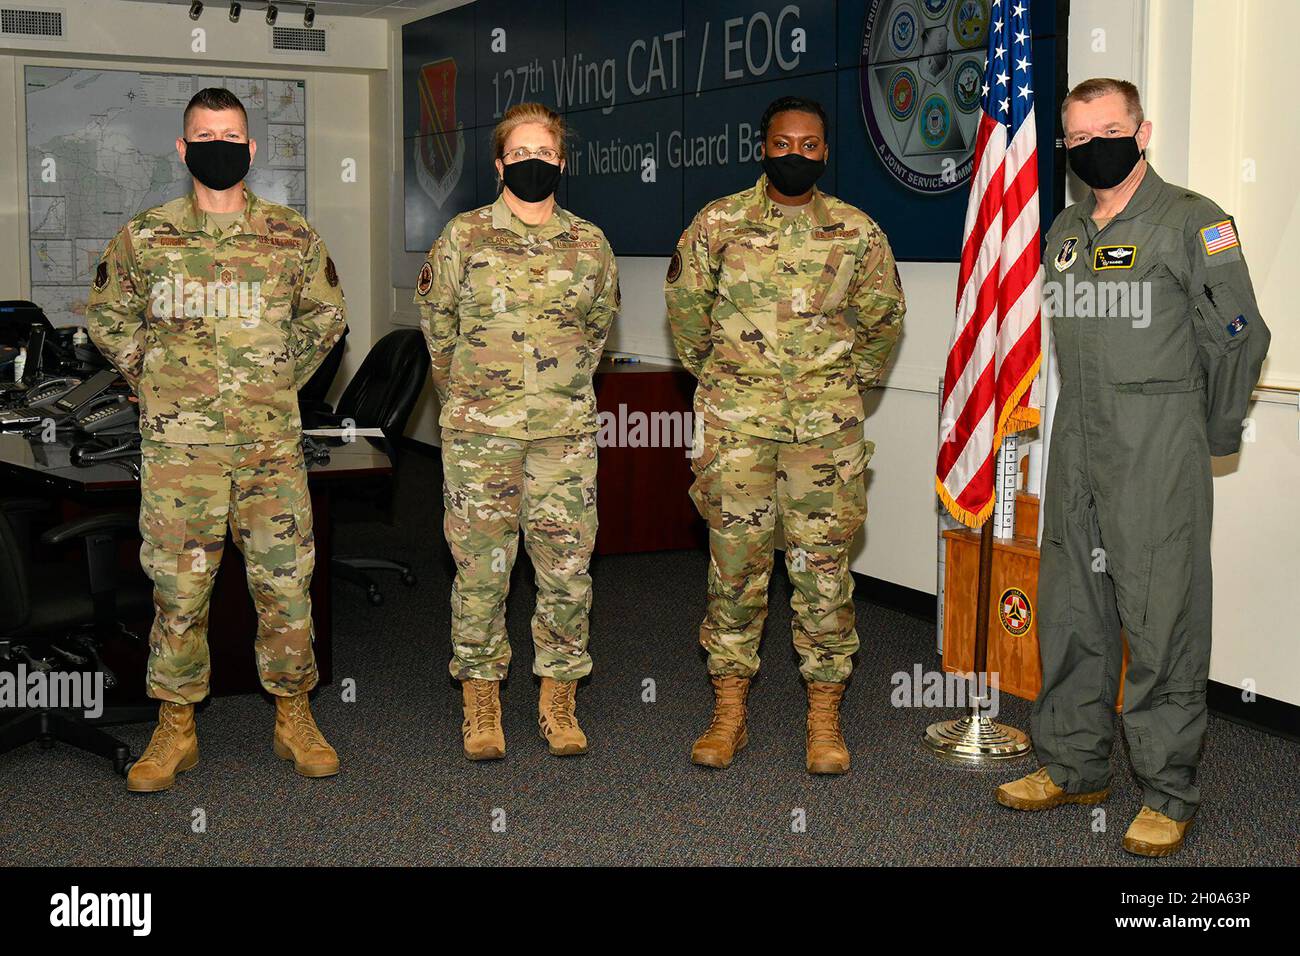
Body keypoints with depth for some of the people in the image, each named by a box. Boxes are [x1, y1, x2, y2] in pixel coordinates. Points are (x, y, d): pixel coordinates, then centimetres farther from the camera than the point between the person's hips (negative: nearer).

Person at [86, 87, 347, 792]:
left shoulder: (293, 236, 4)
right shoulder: (145, 236, 4)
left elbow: (325, 316, 16)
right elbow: (107, 316, 14)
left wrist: (282, 377, 10)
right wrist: (149, 376, 7)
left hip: (273, 439, 1)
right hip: (178, 443, 0)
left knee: (286, 582, 4)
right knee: (178, 588, 4)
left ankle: (293, 717, 18)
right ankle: (176, 729, 17)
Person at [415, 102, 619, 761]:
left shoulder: (589, 243, 6)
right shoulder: (464, 236, 1)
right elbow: (436, 319, 11)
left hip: (566, 429, 2)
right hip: (480, 431, -1)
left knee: (567, 564, 3)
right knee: (480, 566, 3)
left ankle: (559, 699, 16)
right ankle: (480, 702, 15)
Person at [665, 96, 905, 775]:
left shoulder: (858, 232, 5)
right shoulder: (718, 224, 2)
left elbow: (883, 317, 18)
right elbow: (684, 306, 14)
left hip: (828, 424, 0)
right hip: (736, 419, 0)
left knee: (824, 564, 1)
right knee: (735, 559, 2)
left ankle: (824, 718, 11)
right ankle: (729, 712, 13)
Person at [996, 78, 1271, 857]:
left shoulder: (1192, 222, -6)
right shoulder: (1065, 233, 14)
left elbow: (1239, 337, -3)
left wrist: (1211, 435, 4)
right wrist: (1092, 419, 18)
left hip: (1158, 454, -7)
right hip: (1076, 446, 7)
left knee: (1161, 618, -4)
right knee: (1070, 610, 12)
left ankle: (1169, 795, 6)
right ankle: (1074, 766, 25)